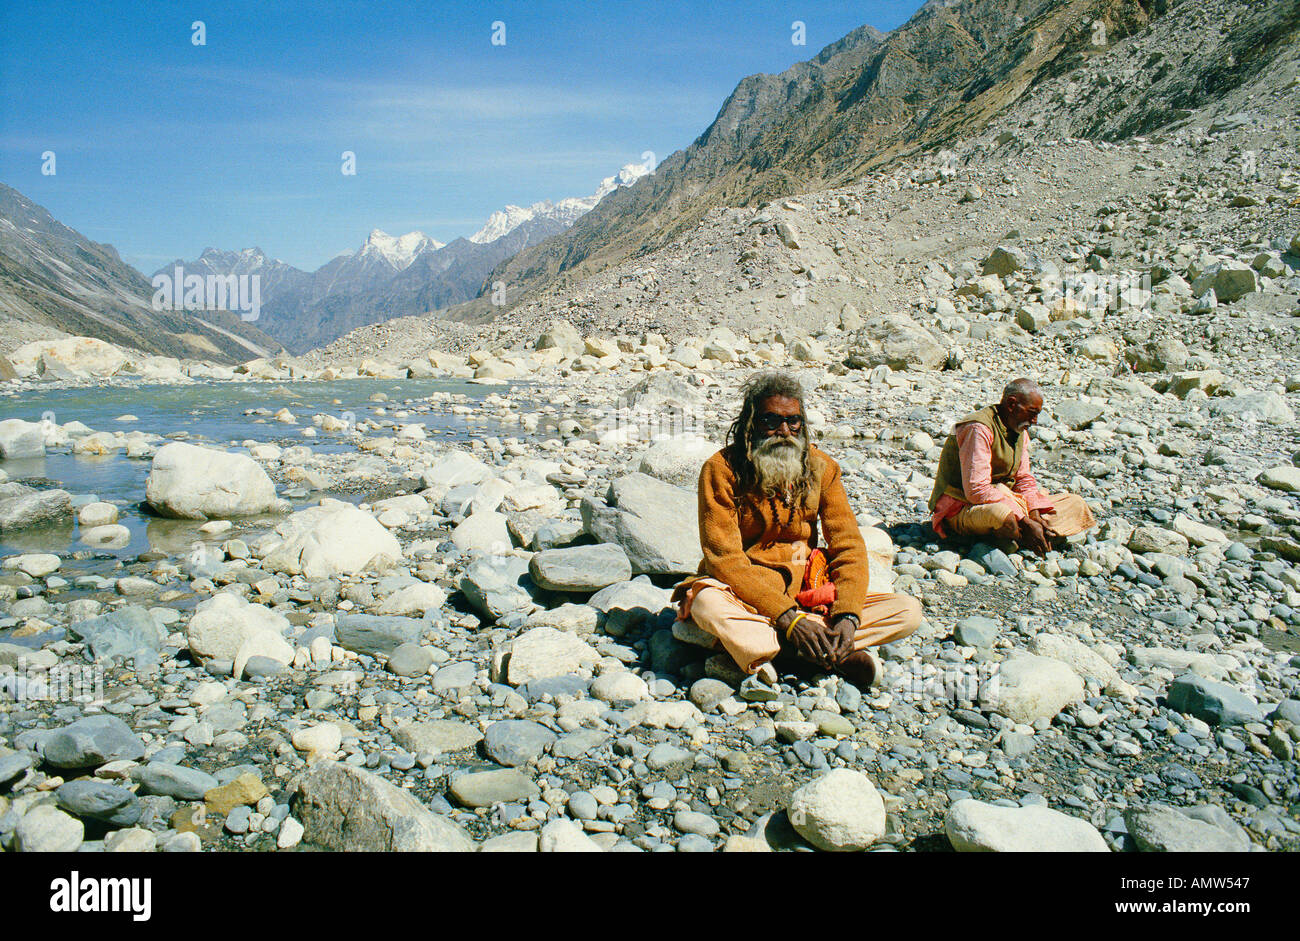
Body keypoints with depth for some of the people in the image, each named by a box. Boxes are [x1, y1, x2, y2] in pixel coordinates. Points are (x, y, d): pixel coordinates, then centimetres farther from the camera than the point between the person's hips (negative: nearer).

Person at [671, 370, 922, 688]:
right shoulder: (722, 469, -11)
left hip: (807, 590, 4)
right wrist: (787, 617, -28)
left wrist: (848, 615, -22)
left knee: (908, 611, -13)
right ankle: (835, 654, -28)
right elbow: (725, 558, -18)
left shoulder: (820, 466, 1)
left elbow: (848, 545, -3)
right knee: (708, 606, -39)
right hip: (744, 595, -4)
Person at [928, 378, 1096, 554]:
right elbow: (976, 491, -29)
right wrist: (1026, 523, -28)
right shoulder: (978, 429, -21)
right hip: (962, 509, -9)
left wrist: (1036, 518, -10)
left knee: (1075, 504, 3)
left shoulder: (1020, 431, 10)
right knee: (1001, 515, -43)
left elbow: (1024, 479, 10)